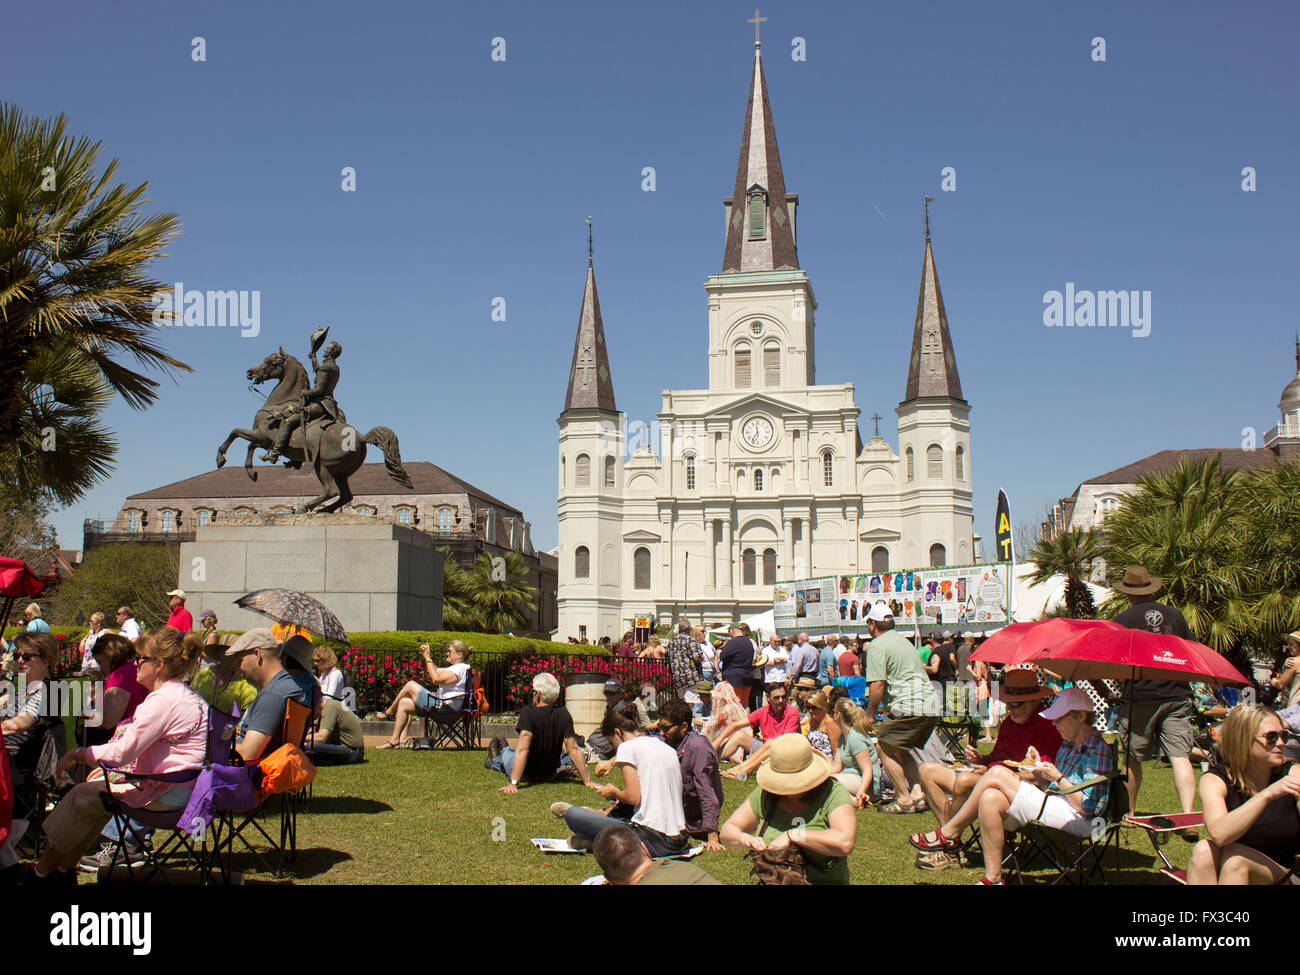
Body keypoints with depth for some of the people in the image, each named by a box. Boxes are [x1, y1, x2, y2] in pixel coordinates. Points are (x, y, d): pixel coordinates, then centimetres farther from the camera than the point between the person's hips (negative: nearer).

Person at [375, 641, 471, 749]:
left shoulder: (460, 668, -17)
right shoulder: (457, 667, 17)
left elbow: (436, 679, -25)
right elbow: (437, 671, 25)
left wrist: (428, 659, -17)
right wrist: (426, 656, 13)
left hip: (444, 707, -11)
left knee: (411, 685, -8)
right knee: (404, 703, 11)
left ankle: (389, 712, 12)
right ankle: (395, 740, 8)